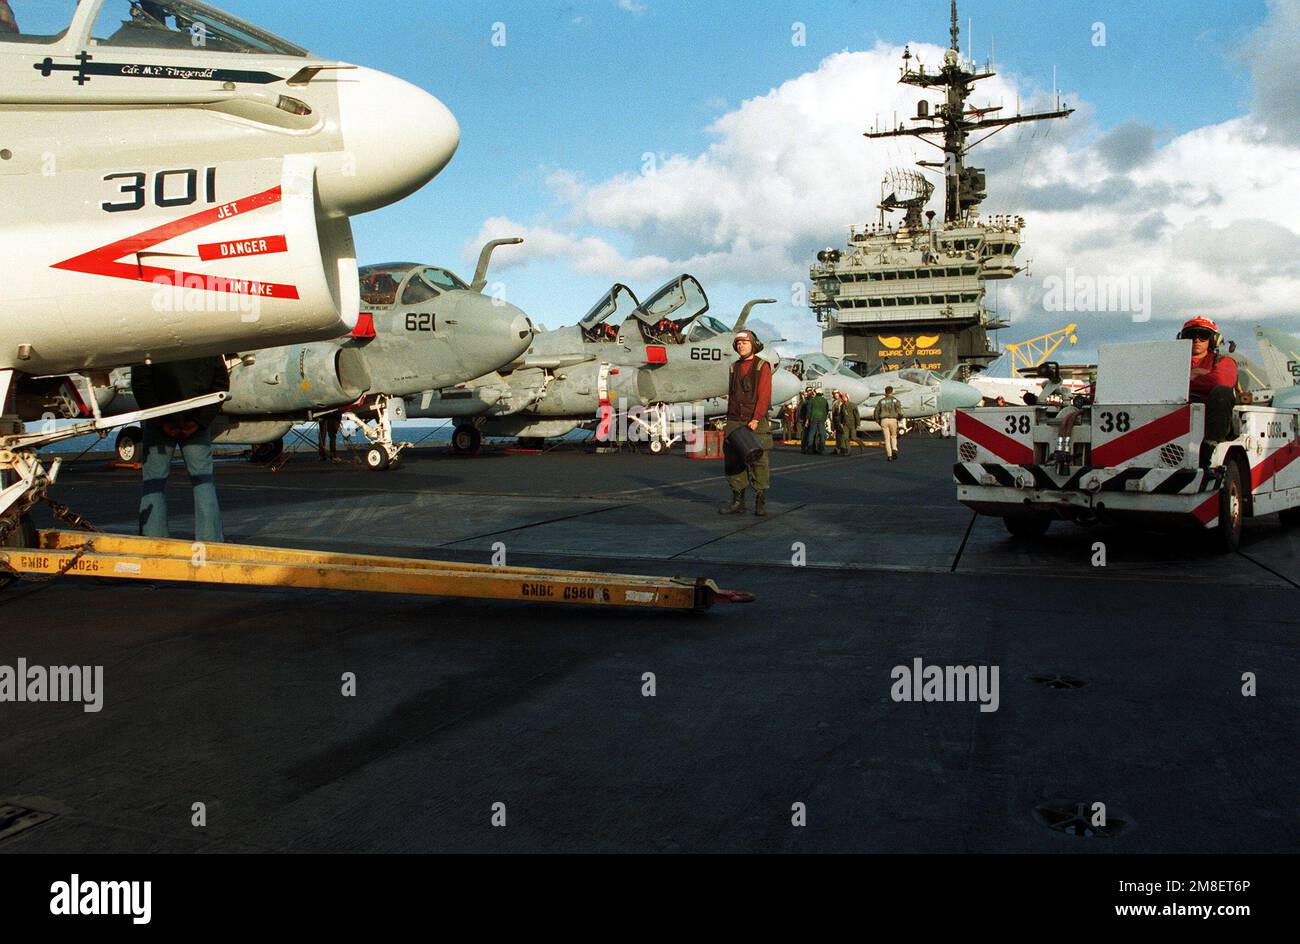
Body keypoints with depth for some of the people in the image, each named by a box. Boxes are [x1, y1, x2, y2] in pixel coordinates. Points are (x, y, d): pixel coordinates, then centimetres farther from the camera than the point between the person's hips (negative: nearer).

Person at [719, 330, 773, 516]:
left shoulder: (762, 366, 0)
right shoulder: (734, 368, 15)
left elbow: (764, 395, -9)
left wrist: (755, 420, -17)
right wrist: (729, 421, 11)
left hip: (756, 422, -5)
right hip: (735, 422, 5)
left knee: (759, 461, -4)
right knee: (733, 461, 3)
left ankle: (761, 503, 3)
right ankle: (737, 502, 9)